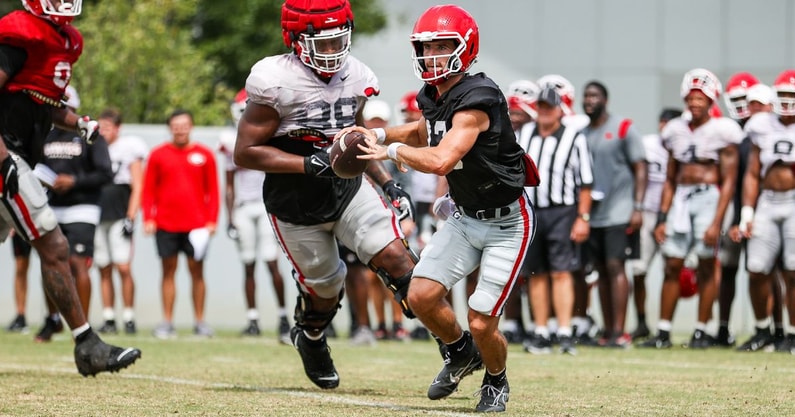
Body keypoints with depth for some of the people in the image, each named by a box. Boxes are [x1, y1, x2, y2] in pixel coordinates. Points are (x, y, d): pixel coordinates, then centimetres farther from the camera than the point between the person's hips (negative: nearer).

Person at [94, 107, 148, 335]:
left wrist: (130, 218, -9)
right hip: (97, 217, 5)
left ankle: (129, 318, -5)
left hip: (119, 217, -5)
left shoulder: (128, 150, 0)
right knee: (104, 271, 5)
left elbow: (137, 188, -2)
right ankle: (109, 319, 8)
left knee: (124, 268, -11)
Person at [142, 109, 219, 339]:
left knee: (197, 270, 1)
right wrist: (148, 218, -2)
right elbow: (149, 189, 7)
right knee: (168, 270, 1)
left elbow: (212, 190, 8)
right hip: (166, 225, 0)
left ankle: (199, 321, 5)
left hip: (196, 225, 0)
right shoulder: (158, 154, 6)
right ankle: (167, 322, 3)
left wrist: (212, 220, -1)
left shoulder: (204, 155, 6)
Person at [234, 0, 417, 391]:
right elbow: (245, 152, -18)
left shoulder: (354, 77, 0)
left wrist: (387, 182, 6)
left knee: (393, 255, -15)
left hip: (348, 190, 4)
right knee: (324, 288, 10)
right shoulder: (276, 83, -21)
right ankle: (310, 338, 46)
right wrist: (308, 164, -27)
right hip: (297, 207, -4)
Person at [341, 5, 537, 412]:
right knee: (421, 295, -4)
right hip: (465, 217, 8)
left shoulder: (476, 99, -27)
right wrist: (379, 134, 7)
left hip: (507, 222, -8)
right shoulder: (434, 96, 0)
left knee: (481, 324, -8)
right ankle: (461, 354, 25)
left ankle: (496, 382, 24)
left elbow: (441, 161, -38)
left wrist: (393, 150, -24)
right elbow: (426, 133, 24)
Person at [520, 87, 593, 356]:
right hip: (529, 211, 4)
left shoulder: (574, 139, -1)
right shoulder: (522, 138, 12)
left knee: (561, 272, -10)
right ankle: (541, 334, 10)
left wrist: (583, 218, -7)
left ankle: (565, 334, -13)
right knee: (536, 274, 6)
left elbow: (585, 182, -2)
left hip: (561, 212, -4)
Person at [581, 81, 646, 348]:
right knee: (601, 271, 7)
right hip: (592, 213, 6)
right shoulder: (581, 134, 12)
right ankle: (607, 331, 11)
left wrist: (637, 208, -12)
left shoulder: (623, 129, -4)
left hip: (618, 212, -6)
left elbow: (640, 169, -5)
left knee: (615, 267, -11)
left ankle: (619, 332, -11)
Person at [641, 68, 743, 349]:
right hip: (680, 199, 4)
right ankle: (663, 332, 5)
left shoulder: (721, 131, -2)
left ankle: (701, 331, 5)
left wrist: (717, 221, -14)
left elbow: (728, 180, -6)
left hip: (709, 197, -4)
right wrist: (662, 218, 9)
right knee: (672, 266, 2)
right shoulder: (677, 131, 13)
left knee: (706, 267, -2)